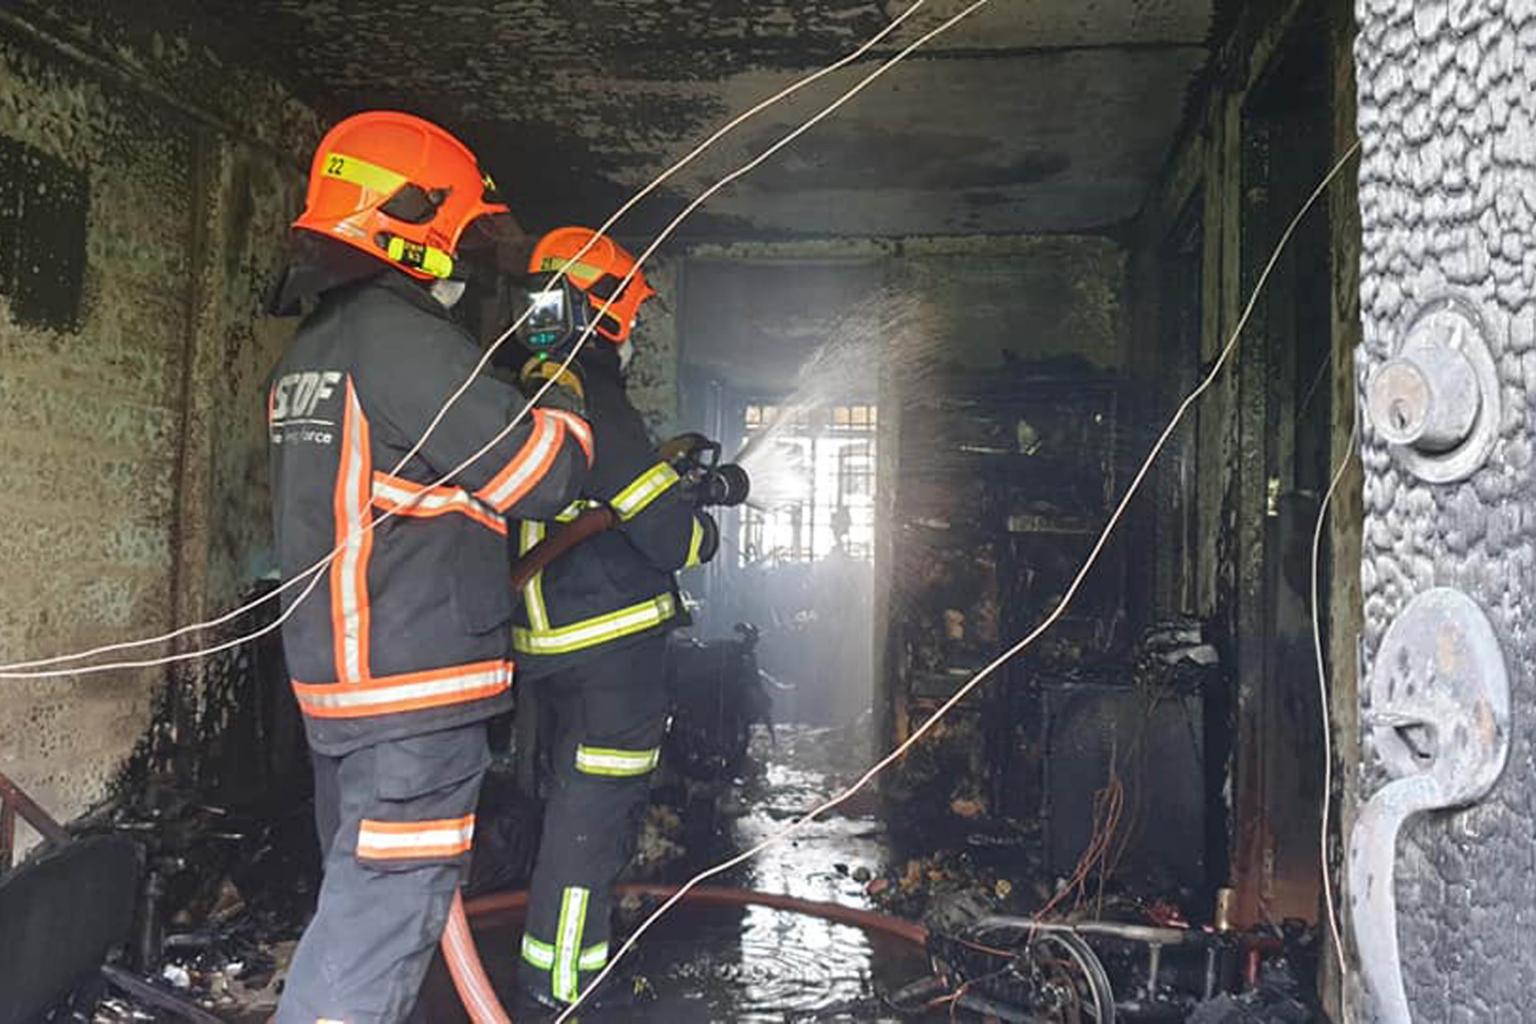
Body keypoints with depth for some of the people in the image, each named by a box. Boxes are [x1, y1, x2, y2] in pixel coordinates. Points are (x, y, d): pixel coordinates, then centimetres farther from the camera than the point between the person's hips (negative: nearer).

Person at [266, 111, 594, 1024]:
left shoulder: (313, 347, 15)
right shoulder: (400, 336, -17)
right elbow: (542, 475, -18)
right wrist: (566, 401, 4)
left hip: (337, 681, 10)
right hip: (418, 691, -10)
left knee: (362, 903, 20)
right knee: (382, 919, -3)